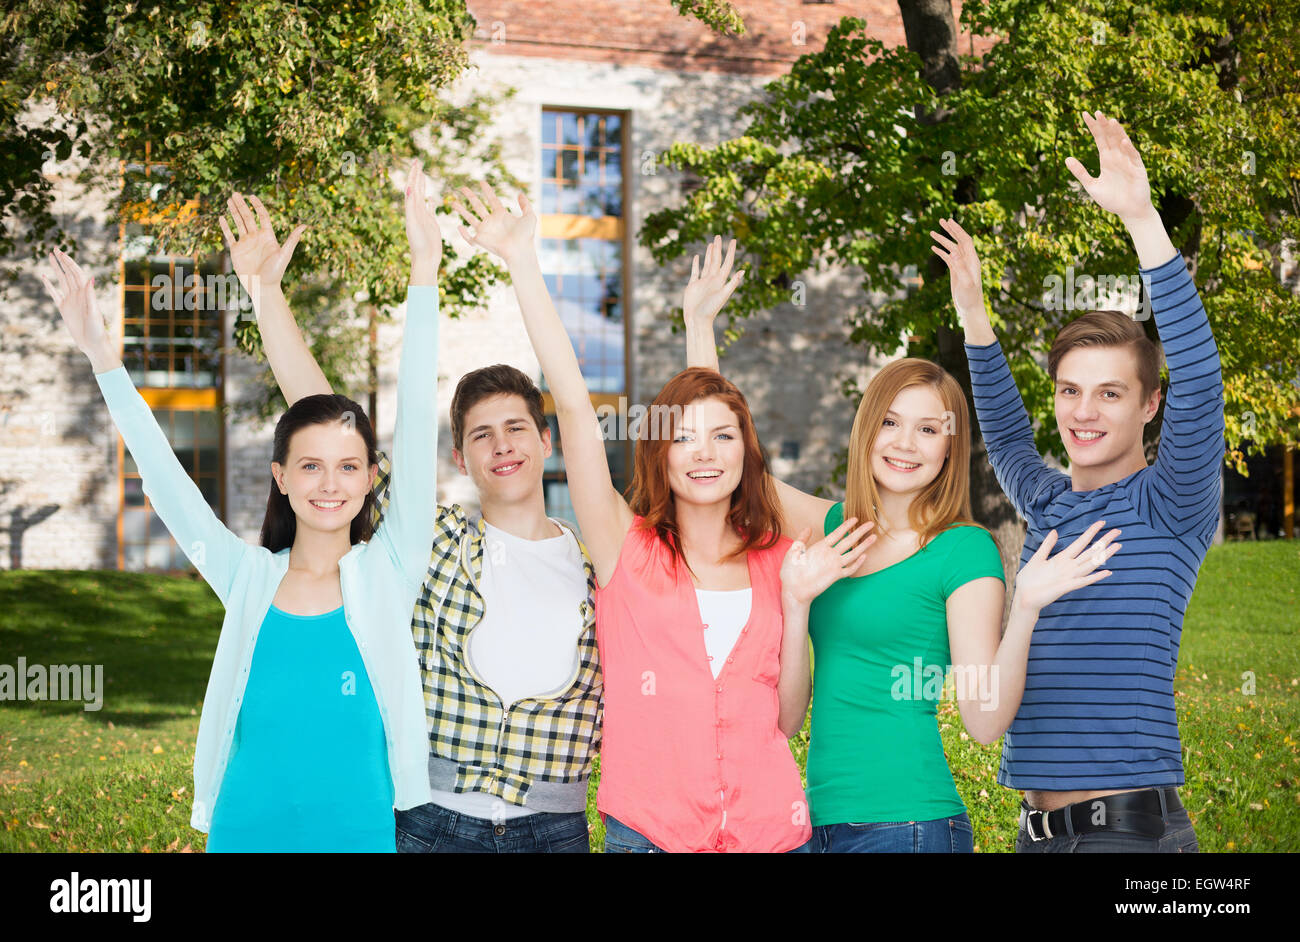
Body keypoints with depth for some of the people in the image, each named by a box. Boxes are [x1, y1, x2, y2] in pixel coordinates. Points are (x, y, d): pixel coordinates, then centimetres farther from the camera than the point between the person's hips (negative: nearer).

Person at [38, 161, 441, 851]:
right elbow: (162, 472, 0)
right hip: (245, 832, 1)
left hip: (362, 834, -1)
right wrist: (101, 355, -5)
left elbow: (416, 426, -8)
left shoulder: (386, 572, -2)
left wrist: (424, 277, -13)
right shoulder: (250, 579, 2)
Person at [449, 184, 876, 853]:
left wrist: (797, 602, -4)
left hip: (770, 828, 2)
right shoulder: (628, 547, 1)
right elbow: (573, 403, -8)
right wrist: (521, 259, -11)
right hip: (648, 829, -2)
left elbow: (788, 721, 7)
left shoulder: (775, 562, 8)